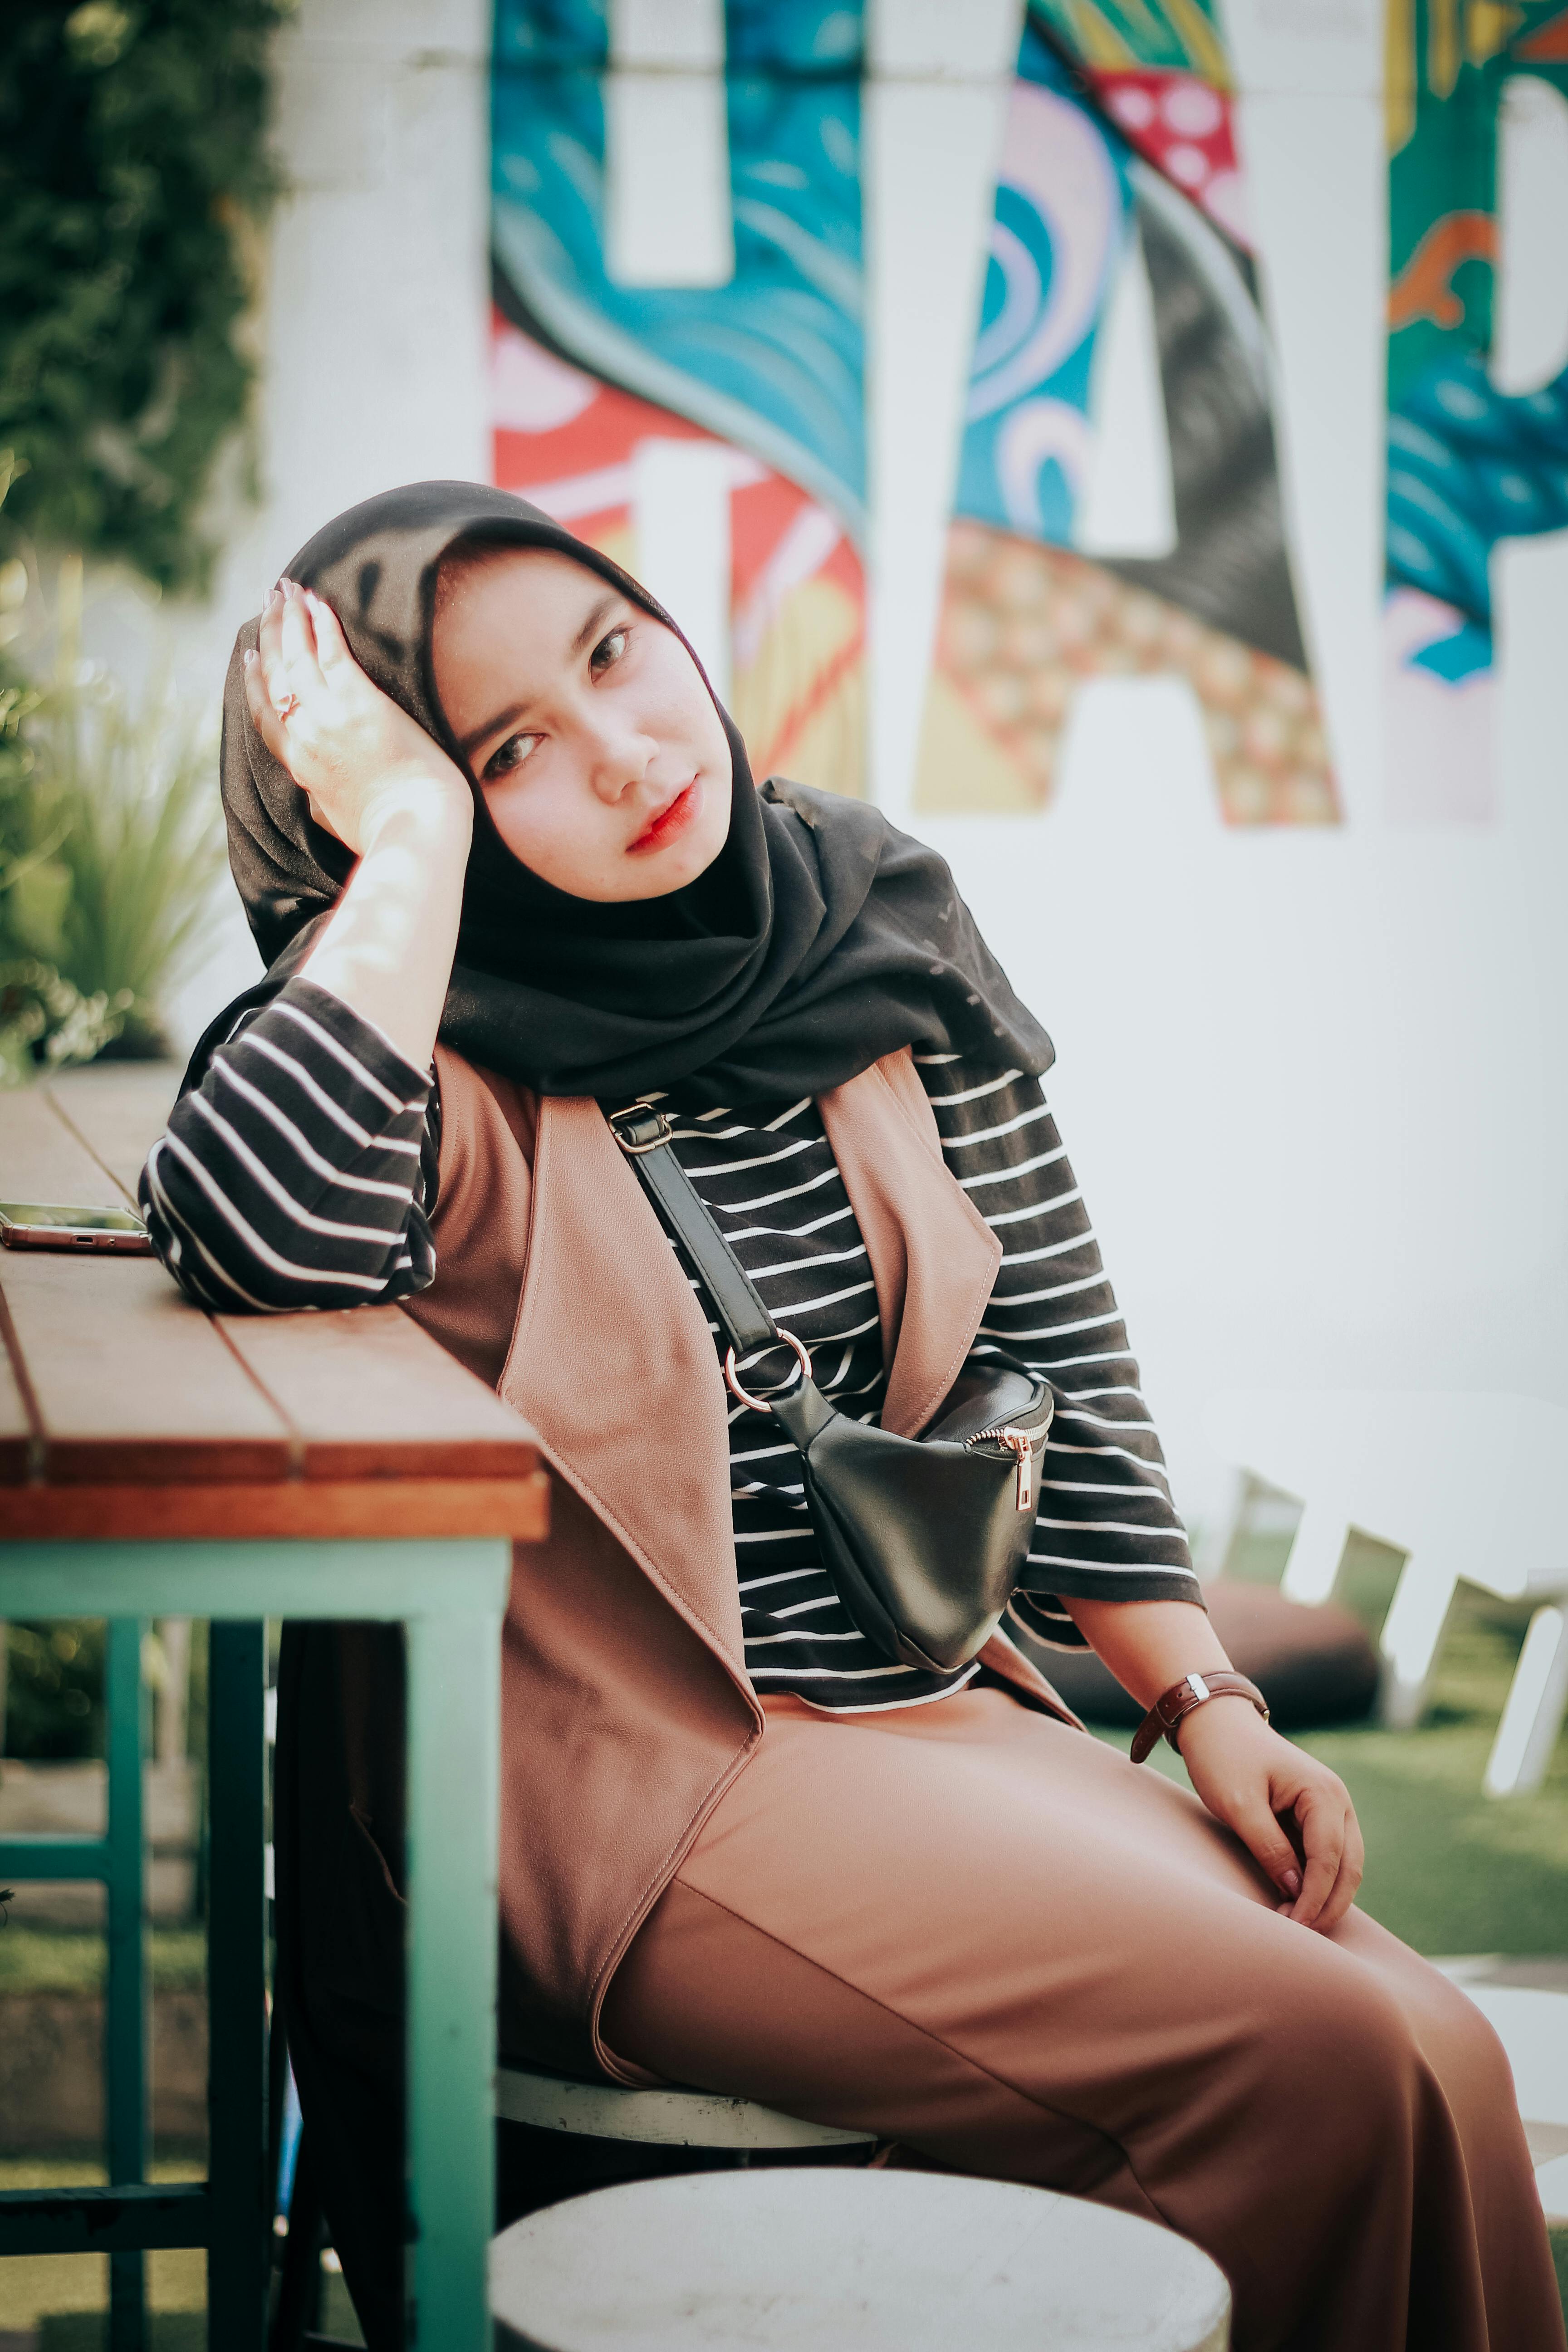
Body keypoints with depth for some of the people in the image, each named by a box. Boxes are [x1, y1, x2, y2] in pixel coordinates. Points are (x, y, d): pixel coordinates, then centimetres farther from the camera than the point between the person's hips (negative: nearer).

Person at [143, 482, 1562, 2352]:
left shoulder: (885, 931, 6)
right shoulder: (440, 1036, -11)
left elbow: (1053, 1351, 12)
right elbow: (269, 1231, -36)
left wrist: (1204, 1705, 5)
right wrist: (412, 828, -25)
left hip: (927, 1707, 6)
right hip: (618, 1799, -6)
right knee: (1309, 2061, -20)